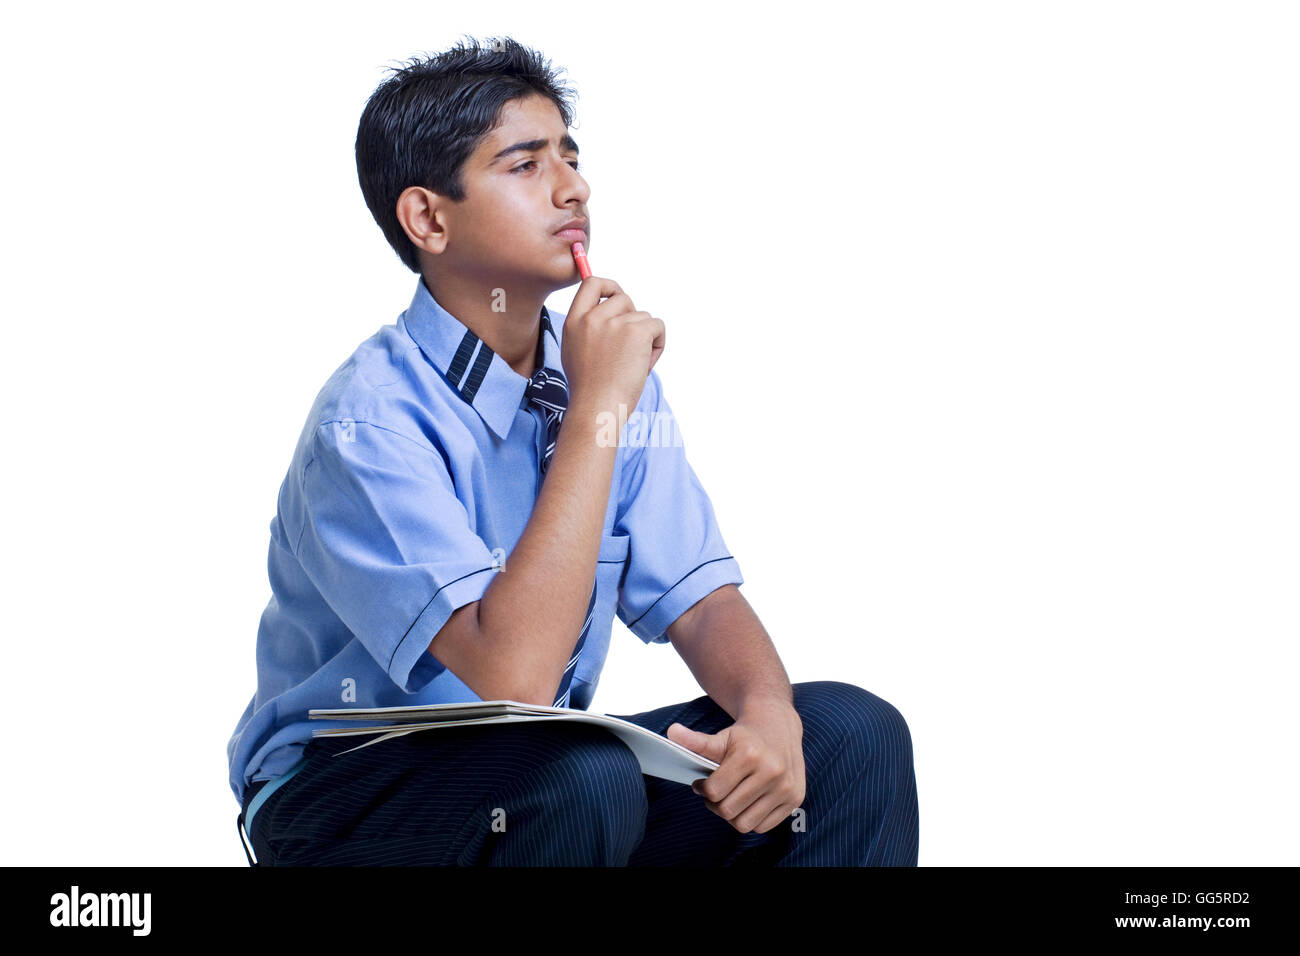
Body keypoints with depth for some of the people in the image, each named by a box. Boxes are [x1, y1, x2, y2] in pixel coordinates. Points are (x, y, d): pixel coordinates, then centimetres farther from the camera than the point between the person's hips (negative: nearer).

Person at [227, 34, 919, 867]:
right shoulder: (369, 419, -22)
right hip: (342, 798, -6)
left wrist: (768, 712, -22)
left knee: (854, 733, -13)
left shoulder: (611, 372, 2)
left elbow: (697, 598, 1)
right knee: (585, 781, -36)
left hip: (540, 779, 6)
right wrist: (596, 414, -28)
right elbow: (511, 674, -32)